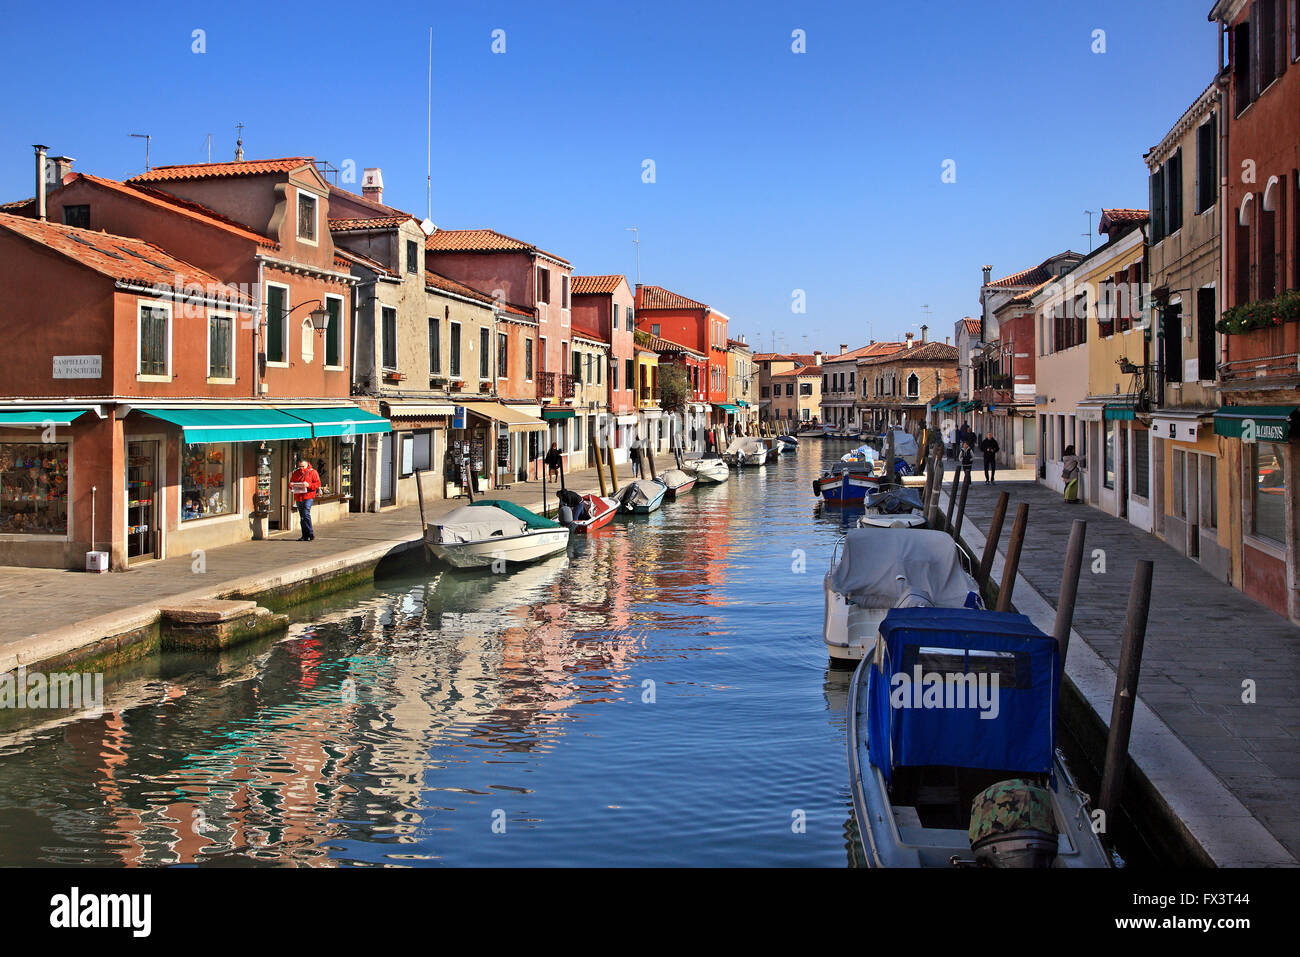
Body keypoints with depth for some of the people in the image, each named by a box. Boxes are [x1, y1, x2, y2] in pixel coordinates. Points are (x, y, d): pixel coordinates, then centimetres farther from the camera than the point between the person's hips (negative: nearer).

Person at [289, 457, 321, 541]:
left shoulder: (312, 472, 0)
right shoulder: (295, 473, 14)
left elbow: (318, 484, -4)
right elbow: (291, 482, 22)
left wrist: (308, 485, -21)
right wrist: (291, 485, -2)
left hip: (308, 497, -6)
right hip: (298, 497, 6)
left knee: (306, 514, -17)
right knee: (302, 516, 8)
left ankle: (311, 534, -13)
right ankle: (305, 536, 12)